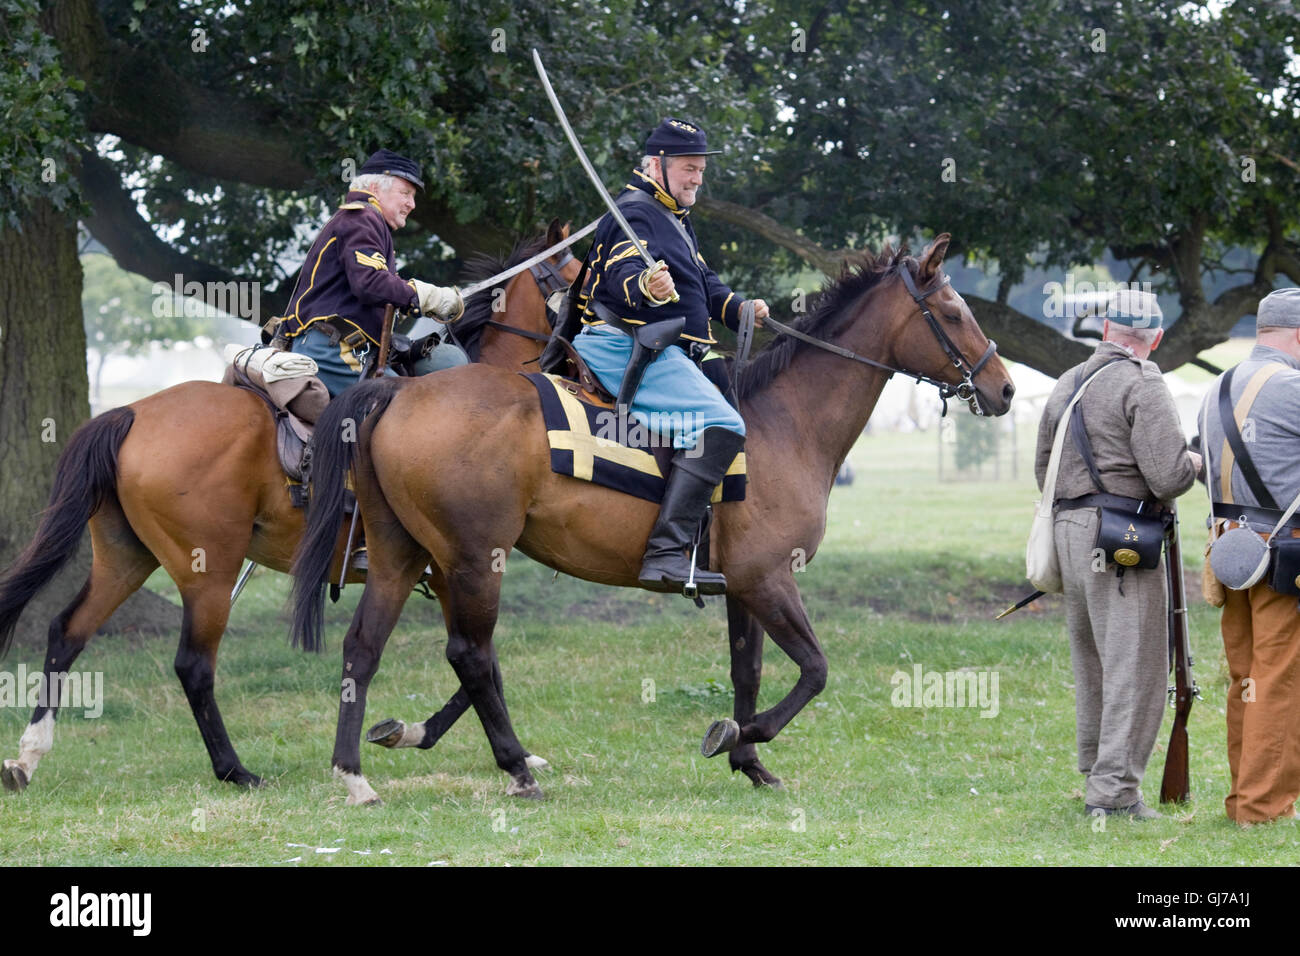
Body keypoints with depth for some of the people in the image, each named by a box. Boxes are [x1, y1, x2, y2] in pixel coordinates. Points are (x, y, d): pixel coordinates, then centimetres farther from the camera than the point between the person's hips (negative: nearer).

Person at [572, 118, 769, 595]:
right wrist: (645, 285, -48)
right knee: (721, 425, -26)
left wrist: (738, 308, 9)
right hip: (629, 350, -11)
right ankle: (665, 554, -39)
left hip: (658, 354, 11)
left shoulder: (676, 218, 25)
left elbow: (704, 283, 29)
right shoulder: (636, 213, -9)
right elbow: (622, 278, -25)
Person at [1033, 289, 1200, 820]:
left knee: (1091, 664, 17)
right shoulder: (1143, 386, -11)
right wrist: (1192, 461, 3)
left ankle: (1095, 774, 23)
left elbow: (1043, 469, 22)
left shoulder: (1067, 384, 14)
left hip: (1069, 531, 8)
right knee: (1134, 665, -5)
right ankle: (1115, 790, -10)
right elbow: (1168, 477, -18)